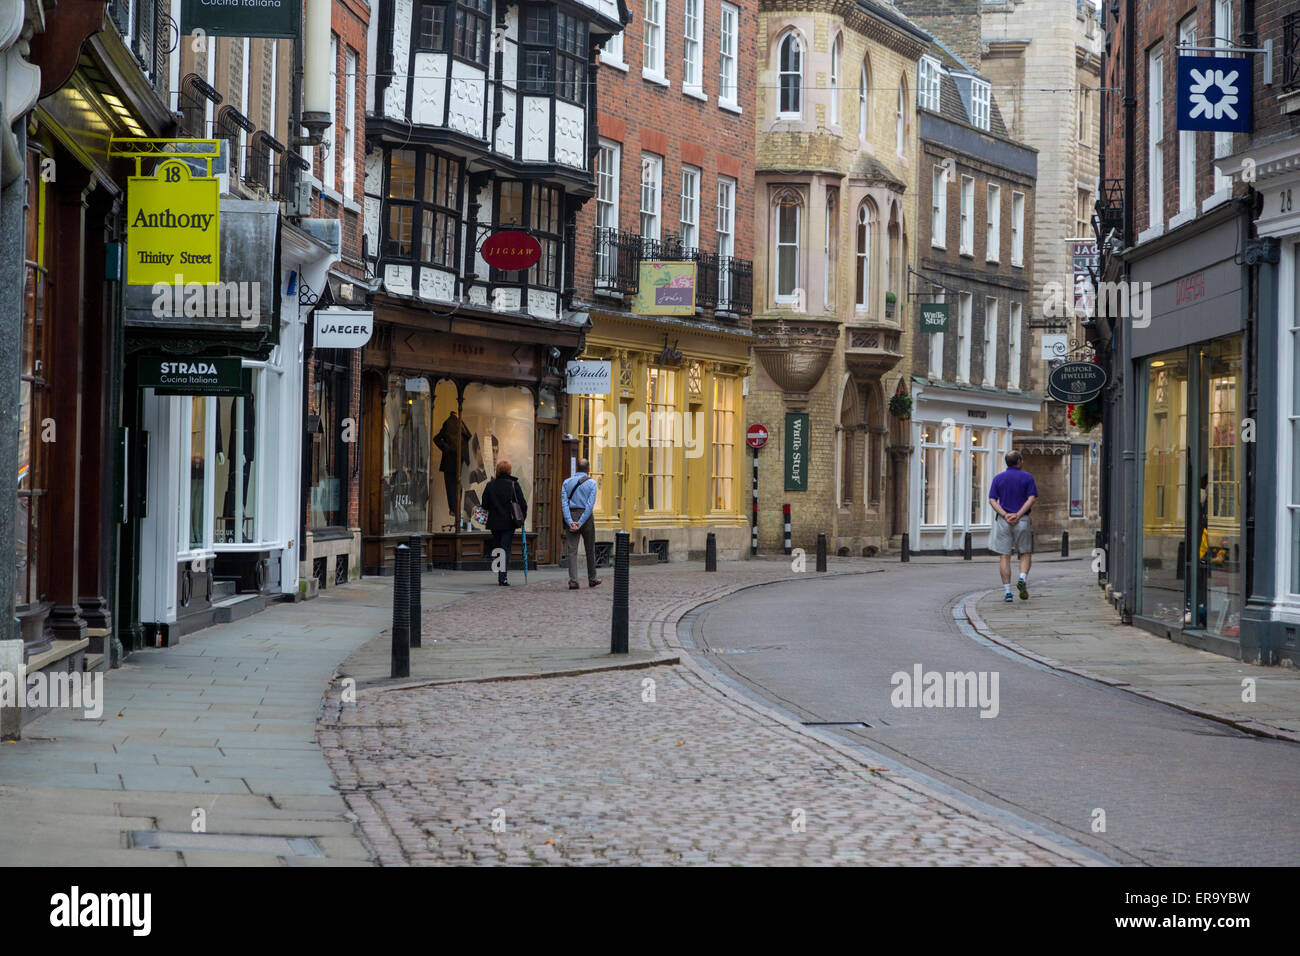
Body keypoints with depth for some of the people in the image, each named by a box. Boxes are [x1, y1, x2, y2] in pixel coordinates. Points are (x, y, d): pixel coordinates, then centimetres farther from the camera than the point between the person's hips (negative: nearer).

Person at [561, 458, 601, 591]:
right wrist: (581, 523, -12)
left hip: (571, 516, 1)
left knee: (572, 550, -3)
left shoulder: (567, 482, 5)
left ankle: (573, 581, -14)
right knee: (590, 549, 14)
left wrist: (570, 522, -9)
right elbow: (590, 504, -11)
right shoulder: (591, 482, -3)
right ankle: (592, 579, 25)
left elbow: (564, 503, -4)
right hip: (586, 516, -1)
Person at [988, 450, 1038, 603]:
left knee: (1004, 557, 3)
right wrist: (1018, 515, -14)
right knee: (1025, 553, 12)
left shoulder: (998, 478, 6)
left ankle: (1007, 593, -1)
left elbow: (992, 500, -3)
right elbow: (1031, 499, -9)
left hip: (1003, 521, 1)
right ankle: (1023, 579, -14)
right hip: (1022, 521, -1)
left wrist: (1005, 515, -11)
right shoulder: (1027, 477, 1)